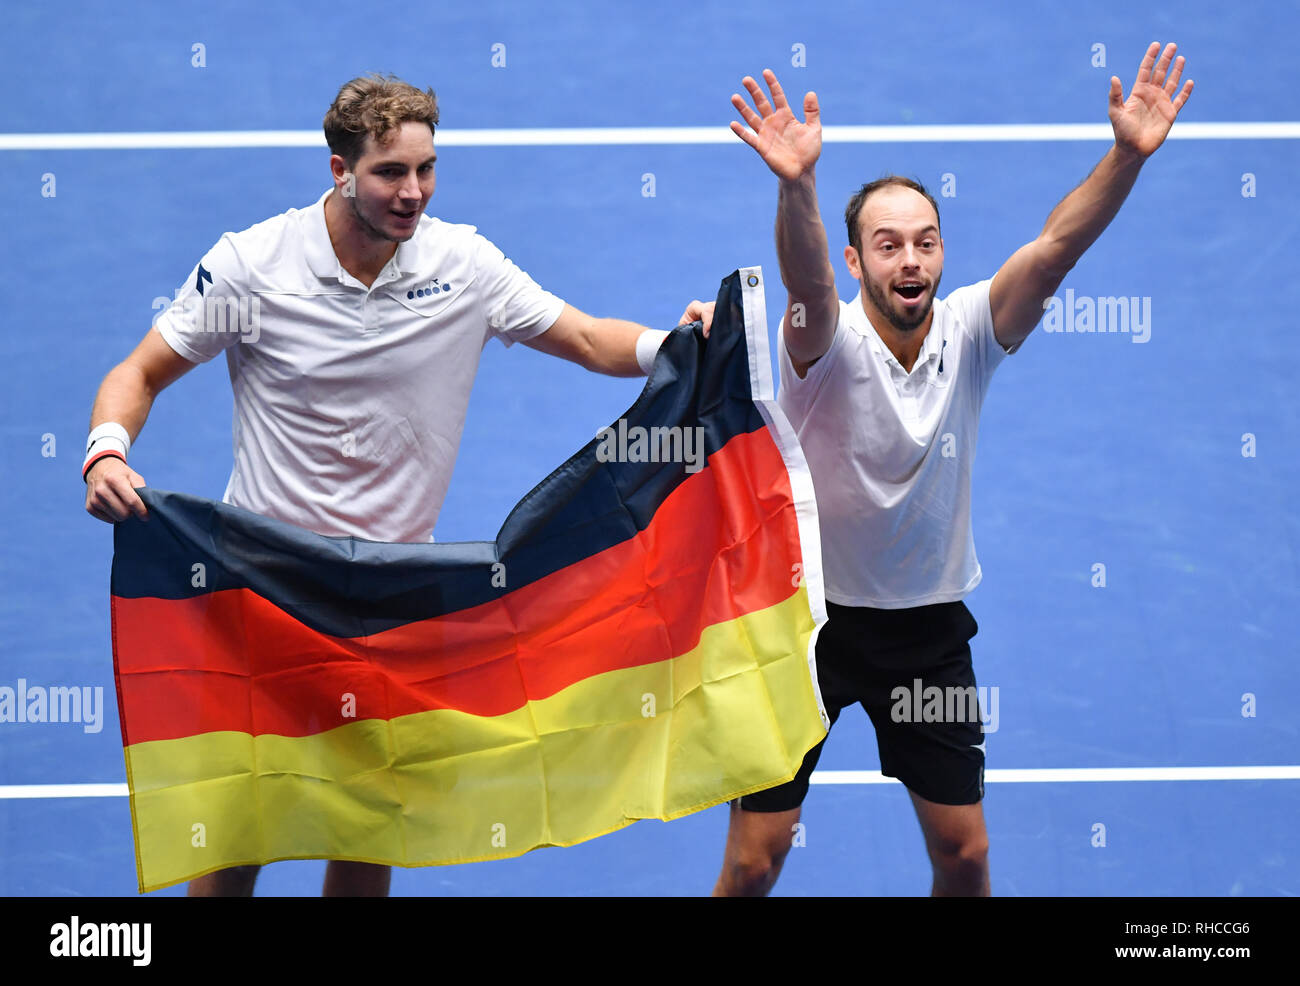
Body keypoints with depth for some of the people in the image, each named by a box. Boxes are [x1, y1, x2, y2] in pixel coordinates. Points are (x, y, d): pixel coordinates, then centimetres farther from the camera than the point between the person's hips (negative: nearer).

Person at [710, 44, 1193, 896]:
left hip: (931, 625, 3)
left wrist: (1129, 155, -39)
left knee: (965, 854, 6)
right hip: (811, 617, -3)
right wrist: (796, 185, -62)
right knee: (755, 860, -2)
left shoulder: (969, 332, -8)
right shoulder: (828, 343, -18)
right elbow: (807, 284, -41)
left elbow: (1057, 245, -23)